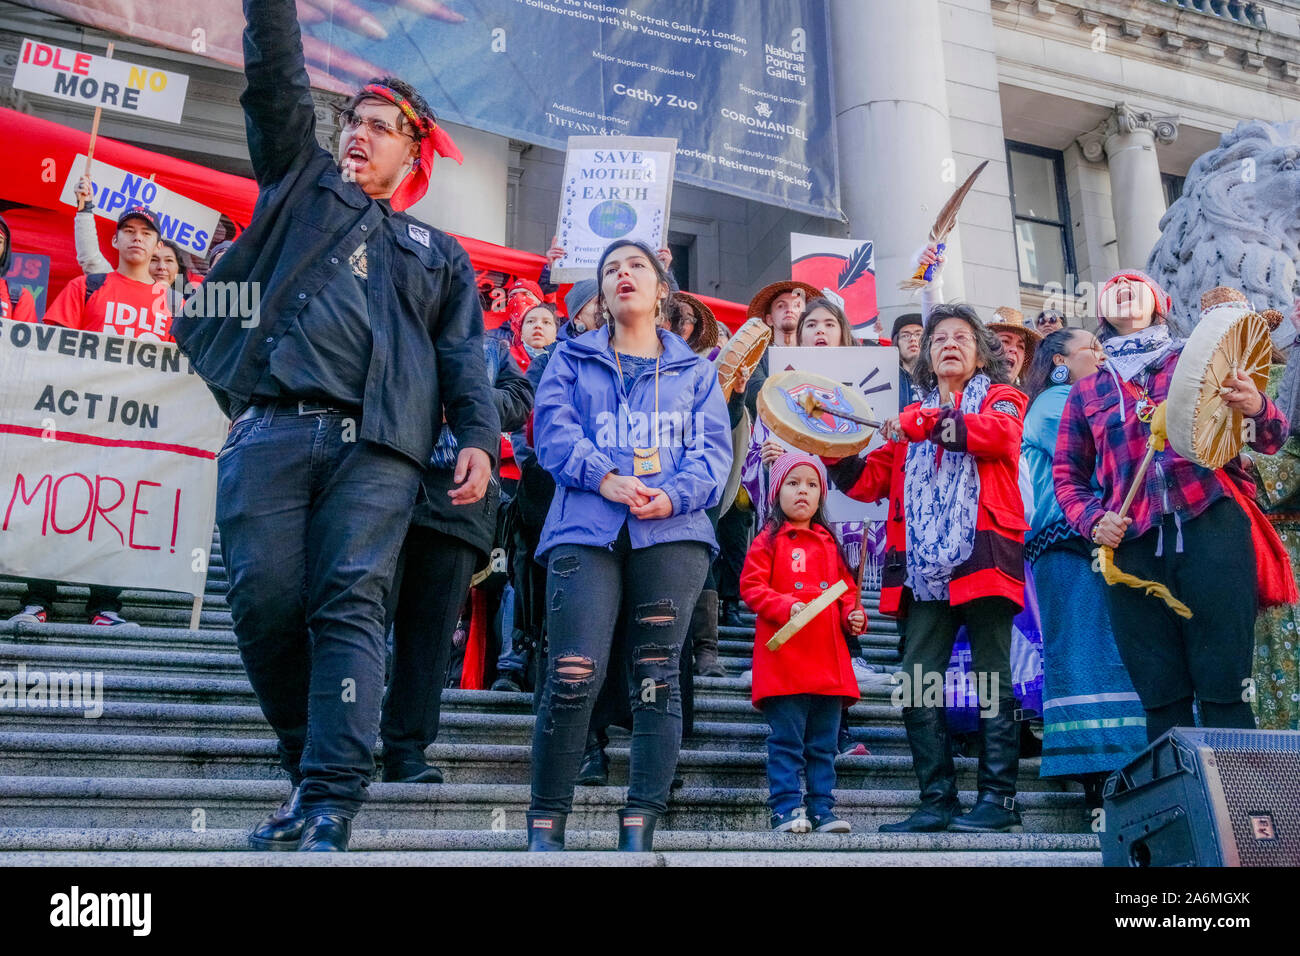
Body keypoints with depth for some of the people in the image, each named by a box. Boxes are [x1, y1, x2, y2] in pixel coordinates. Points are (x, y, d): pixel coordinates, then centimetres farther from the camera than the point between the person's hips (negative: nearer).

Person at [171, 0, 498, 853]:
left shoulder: (441, 256, 24)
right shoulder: (302, 183, 28)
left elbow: (464, 356, 12)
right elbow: (277, 82, 20)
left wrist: (478, 438, -4)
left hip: (378, 447, -1)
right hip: (271, 428, 1)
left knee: (350, 609, -12)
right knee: (266, 605, -8)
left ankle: (332, 805, -14)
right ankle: (308, 770, 10)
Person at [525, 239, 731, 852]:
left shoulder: (695, 370, 21)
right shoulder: (573, 359, 20)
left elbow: (713, 448, 8)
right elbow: (553, 431, 5)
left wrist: (675, 495, -12)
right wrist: (603, 477, -14)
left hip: (672, 533, 1)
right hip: (586, 530, -1)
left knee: (657, 676, -3)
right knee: (573, 675, -12)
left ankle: (640, 828, 3)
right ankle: (546, 823, 1)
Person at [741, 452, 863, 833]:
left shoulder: (829, 543, 18)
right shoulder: (768, 540, 2)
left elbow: (846, 588, 21)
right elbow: (751, 587, -6)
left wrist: (854, 614, 2)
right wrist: (786, 607, -19)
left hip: (828, 661, 5)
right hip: (784, 660, -5)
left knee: (824, 743, 10)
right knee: (786, 741, -3)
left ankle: (822, 809, 17)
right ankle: (787, 809, 4)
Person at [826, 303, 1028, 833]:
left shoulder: (1001, 398, 13)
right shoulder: (910, 420, 24)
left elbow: (997, 433, -12)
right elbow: (867, 482, 16)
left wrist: (926, 424, -22)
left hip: (981, 555, -4)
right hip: (926, 568, 4)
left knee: (991, 680, -2)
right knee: (915, 686, -1)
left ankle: (998, 799, 4)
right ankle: (937, 802, 6)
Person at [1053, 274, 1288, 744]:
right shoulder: (1086, 392, 21)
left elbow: (1270, 439, 11)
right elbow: (1066, 471, 20)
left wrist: (1257, 409, -13)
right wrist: (1093, 520, 0)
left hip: (1211, 528, -2)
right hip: (1133, 543, 2)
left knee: (1225, 688, -5)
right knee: (1161, 695, 3)